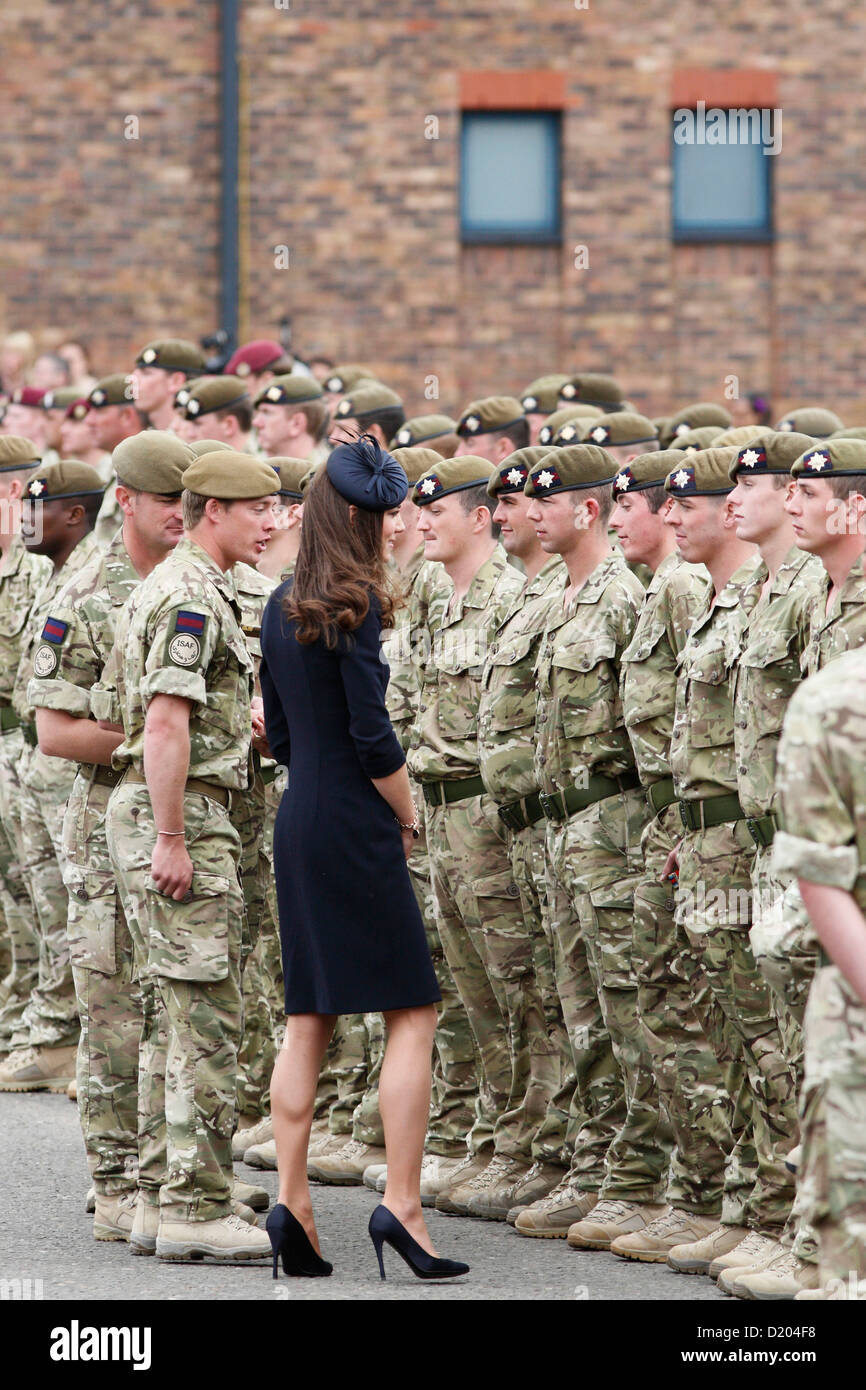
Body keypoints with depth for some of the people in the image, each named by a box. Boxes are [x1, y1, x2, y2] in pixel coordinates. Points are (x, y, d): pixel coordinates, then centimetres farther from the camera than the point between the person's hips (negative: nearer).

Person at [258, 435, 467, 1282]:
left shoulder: (281, 608, 11)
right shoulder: (354, 604, -13)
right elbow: (372, 734, -15)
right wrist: (407, 816, -2)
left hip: (296, 825, 8)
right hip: (355, 830, -8)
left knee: (307, 1020, 9)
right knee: (411, 1014, -3)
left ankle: (292, 1203, 6)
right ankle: (401, 1205, -9)